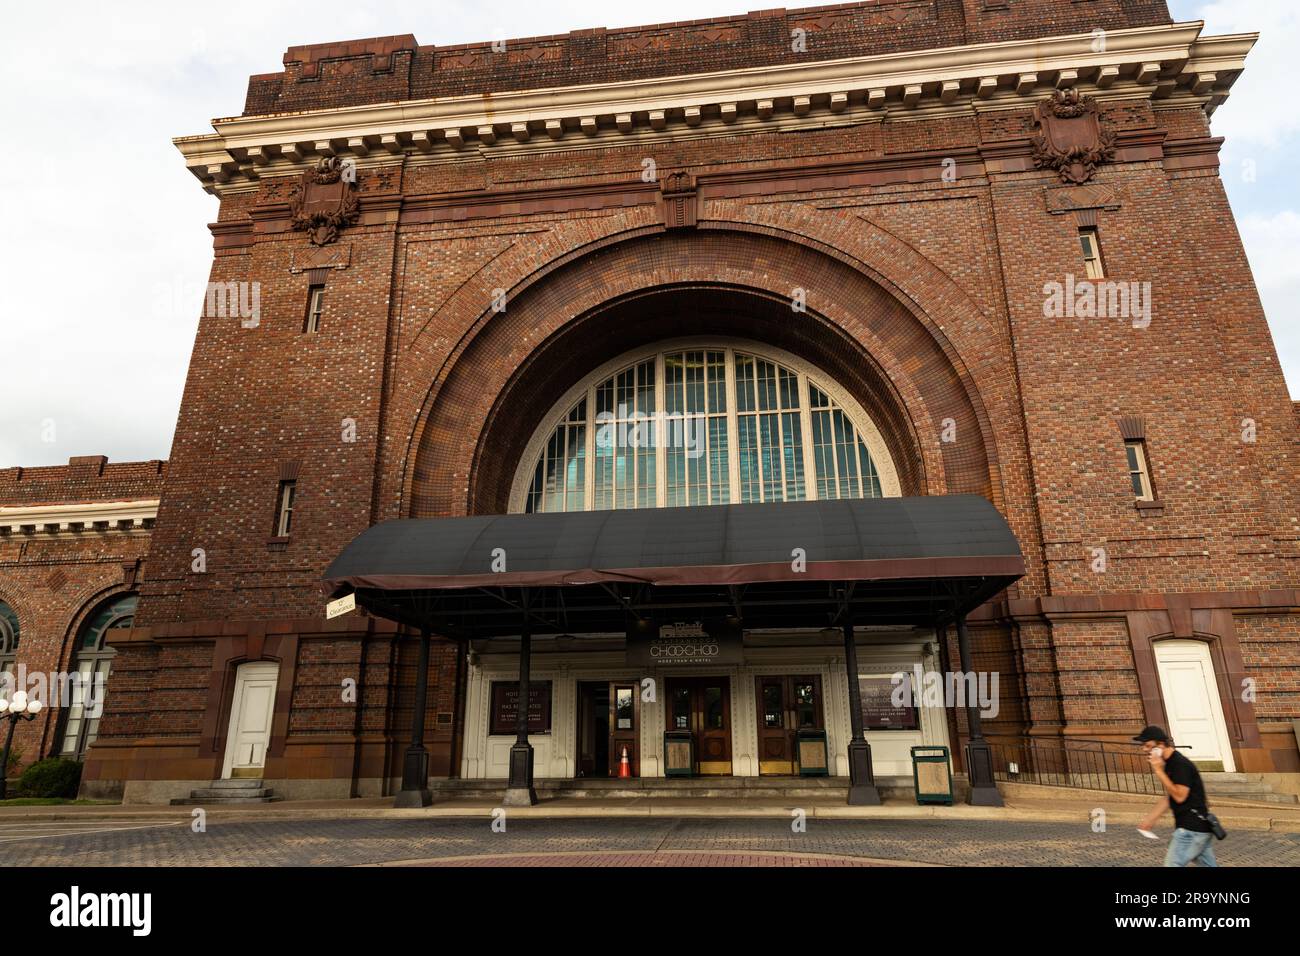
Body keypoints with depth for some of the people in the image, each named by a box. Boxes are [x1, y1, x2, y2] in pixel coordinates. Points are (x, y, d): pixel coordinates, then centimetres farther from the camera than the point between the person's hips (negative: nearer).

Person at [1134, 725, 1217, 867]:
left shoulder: (1181, 764, -18)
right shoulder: (1170, 764, 12)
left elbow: (1179, 796, -25)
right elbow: (1169, 797, 18)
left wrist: (1159, 771, -22)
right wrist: (1151, 819, 15)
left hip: (1192, 829, -10)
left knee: (1173, 864, -7)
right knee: (1209, 864, 15)